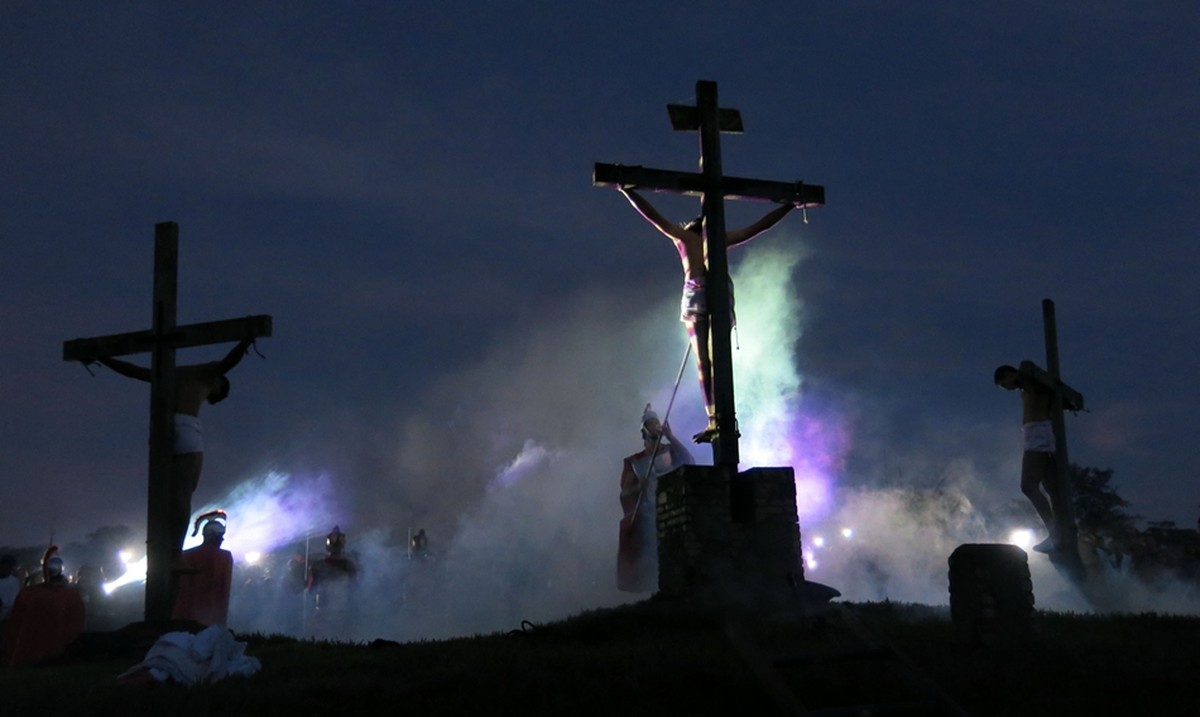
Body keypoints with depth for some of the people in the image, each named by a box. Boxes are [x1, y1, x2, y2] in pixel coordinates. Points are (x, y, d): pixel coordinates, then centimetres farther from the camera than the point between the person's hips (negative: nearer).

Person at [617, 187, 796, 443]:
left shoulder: (683, 235, 22)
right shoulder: (723, 238, 25)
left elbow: (651, 214, 22)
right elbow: (761, 225, 30)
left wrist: (626, 190, 29)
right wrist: (789, 205, 40)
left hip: (697, 294, -2)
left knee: (703, 361, -5)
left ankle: (714, 420, -16)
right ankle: (720, 419, -16)